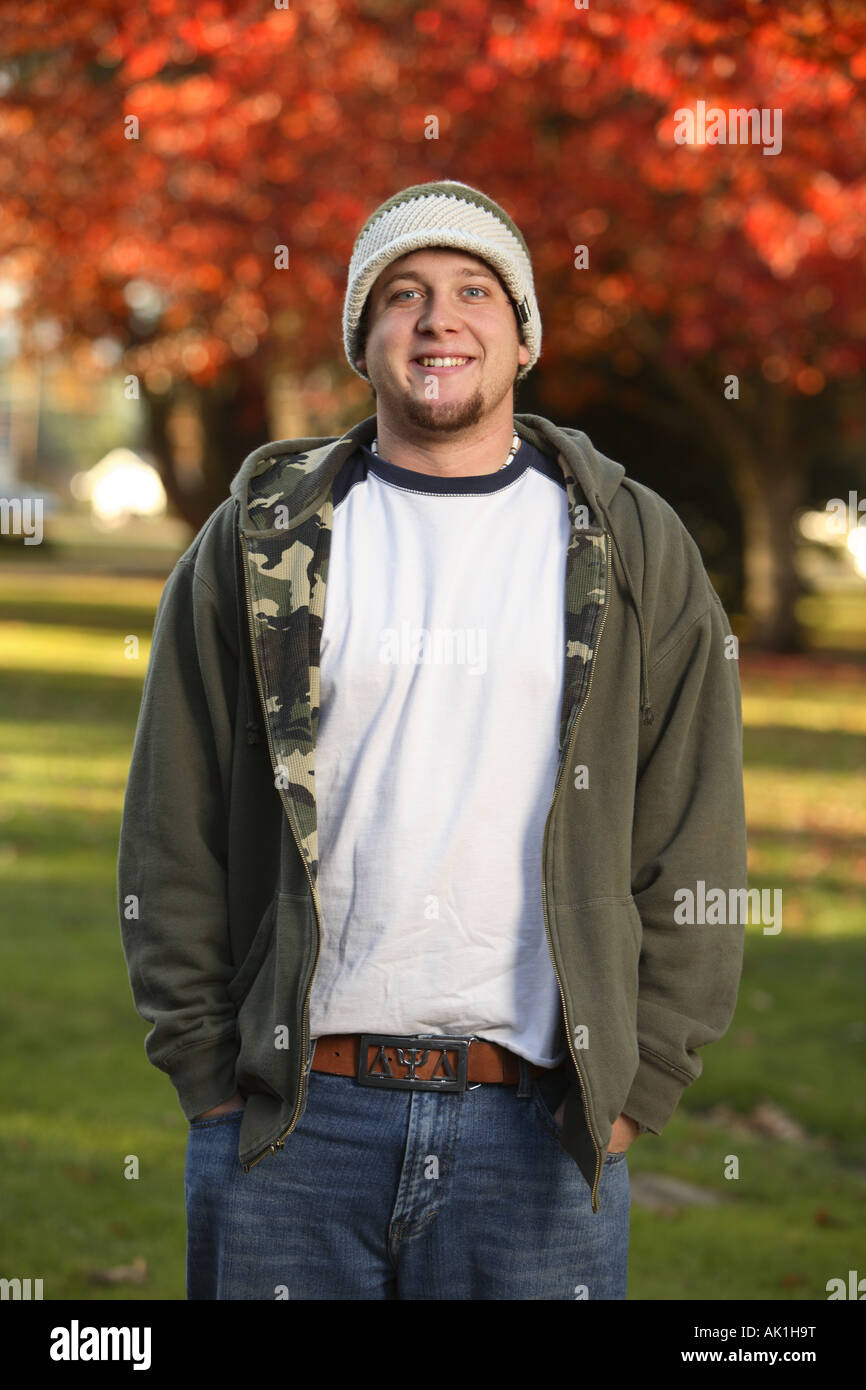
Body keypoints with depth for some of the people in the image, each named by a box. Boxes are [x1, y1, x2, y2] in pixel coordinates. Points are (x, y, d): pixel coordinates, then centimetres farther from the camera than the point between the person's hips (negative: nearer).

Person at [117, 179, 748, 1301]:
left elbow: (695, 843, 5)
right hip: (287, 1122, 0)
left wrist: (637, 1086, -2)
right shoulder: (259, 544, 7)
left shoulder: (634, 550, 8)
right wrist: (208, 1072, -1)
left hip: (541, 1126, 0)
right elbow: (171, 831, 6)